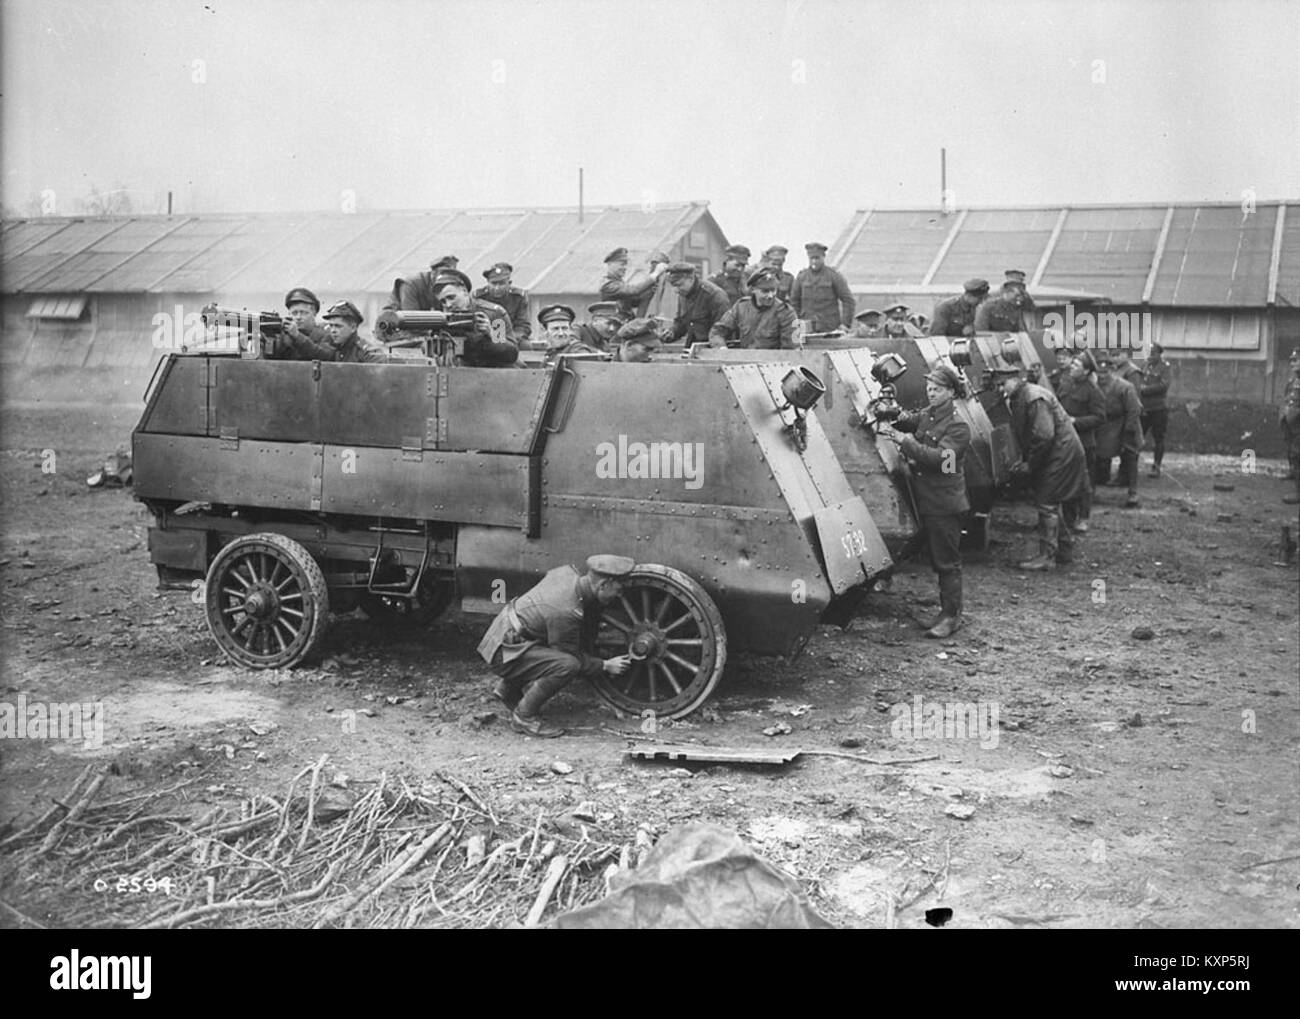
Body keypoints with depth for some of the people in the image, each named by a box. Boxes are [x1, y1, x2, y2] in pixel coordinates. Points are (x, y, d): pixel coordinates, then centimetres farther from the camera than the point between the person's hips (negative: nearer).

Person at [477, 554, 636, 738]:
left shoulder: (567, 572, -4)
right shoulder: (565, 613, -27)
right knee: (567, 665, -27)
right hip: (503, 652, -10)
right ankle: (524, 716, -8)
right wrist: (605, 666, -6)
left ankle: (508, 688, 24)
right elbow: (570, 659, -15)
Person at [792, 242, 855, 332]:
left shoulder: (834, 276, -3)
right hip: (808, 327, 2)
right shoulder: (801, 277, 5)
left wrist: (845, 324, -9)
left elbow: (848, 300, -3)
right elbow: (794, 300, 17)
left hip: (830, 328, -2)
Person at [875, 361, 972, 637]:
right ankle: (948, 608, 22)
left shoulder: (958, 427, -11)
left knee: (947, 561, -3)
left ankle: (951, 616, 2)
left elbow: (938, 458, -23)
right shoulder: (925, 417, 14)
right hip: (925, 500, 7)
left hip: (945, 503, -7)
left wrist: (903, 441, -26)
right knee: (937, 559, 13)